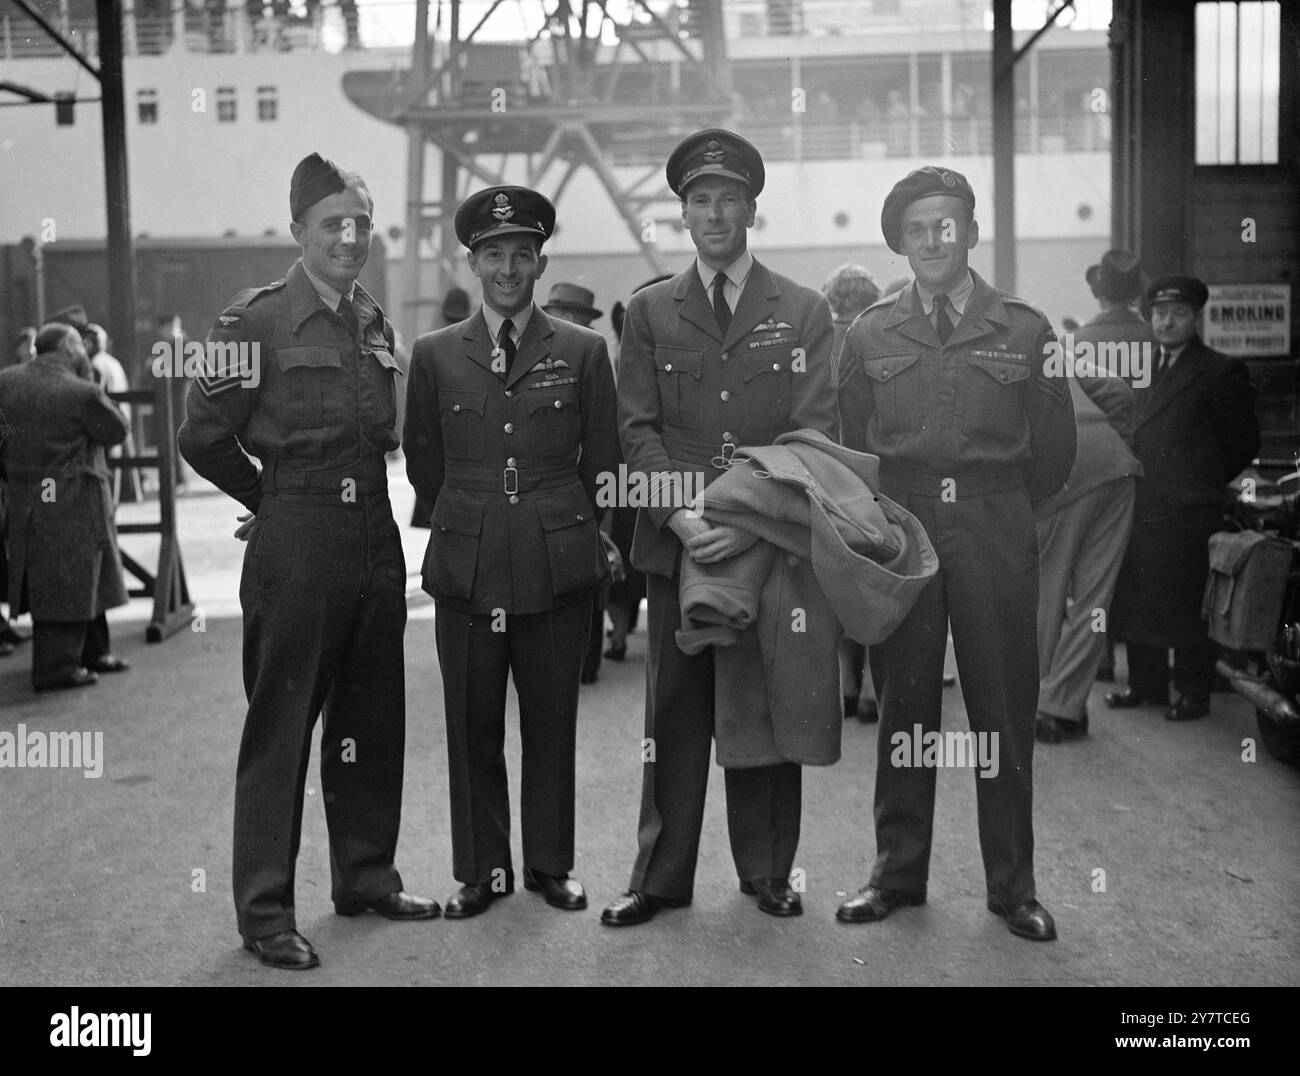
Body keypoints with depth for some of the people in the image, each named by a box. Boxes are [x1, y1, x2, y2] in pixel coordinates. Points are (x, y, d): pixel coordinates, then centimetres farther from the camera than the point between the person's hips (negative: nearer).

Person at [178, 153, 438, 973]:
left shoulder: (374, 321, 12)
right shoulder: (257, 319, -8)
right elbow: (204, 437, -5)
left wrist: (357, 494, 14)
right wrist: (275, 499, 5)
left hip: (375, 532, 7)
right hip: (296, 540, -6)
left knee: (373, 718, 13)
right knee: (280, 723, 0)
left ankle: (367, 875, 28)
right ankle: (265, 912, 10)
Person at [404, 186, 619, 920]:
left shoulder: (584, 351, 5)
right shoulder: (434, 355, 7)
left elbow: (602, 463, 10)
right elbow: (424, 465, 14)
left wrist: (560, 526, 12)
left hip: (560, 568, 0)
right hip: (466, 570, 1)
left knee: (552, 723, 7)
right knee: (473, 728, 6)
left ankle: (551, 865, 22)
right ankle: (482, 869, 19)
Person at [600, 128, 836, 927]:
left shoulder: (804, 312, 7)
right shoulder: (649, 312, 10)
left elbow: (815, 433, -2)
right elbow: (639, 429, 3)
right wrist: (678, 515, -14)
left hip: (774, 545, -1)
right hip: (680, 544, 1)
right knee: (675, 712, 5)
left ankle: (768, 872, 20)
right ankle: (663, 876, 15)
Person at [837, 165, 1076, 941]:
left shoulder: (1025, 329, 3)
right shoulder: (870, 336, 7)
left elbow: (1055, 449, 8)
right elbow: (849, 443, 12)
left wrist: (998, 508, 12)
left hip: (996, 539, -1)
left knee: (1004, 710, 4)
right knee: (903, 706, 7)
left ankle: (1013, 883, 17)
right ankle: (899, 872, 20)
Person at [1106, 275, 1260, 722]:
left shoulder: (1221, 371, -3)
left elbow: (1243, 443, 0)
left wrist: (1202, 482, 2)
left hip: (1187, 512, -6)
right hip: (1139, 508, 6)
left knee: (1188, 605, -2)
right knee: (1137, 600, 10)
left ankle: (1194, 693, 8)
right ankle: (1146, 684, 22)